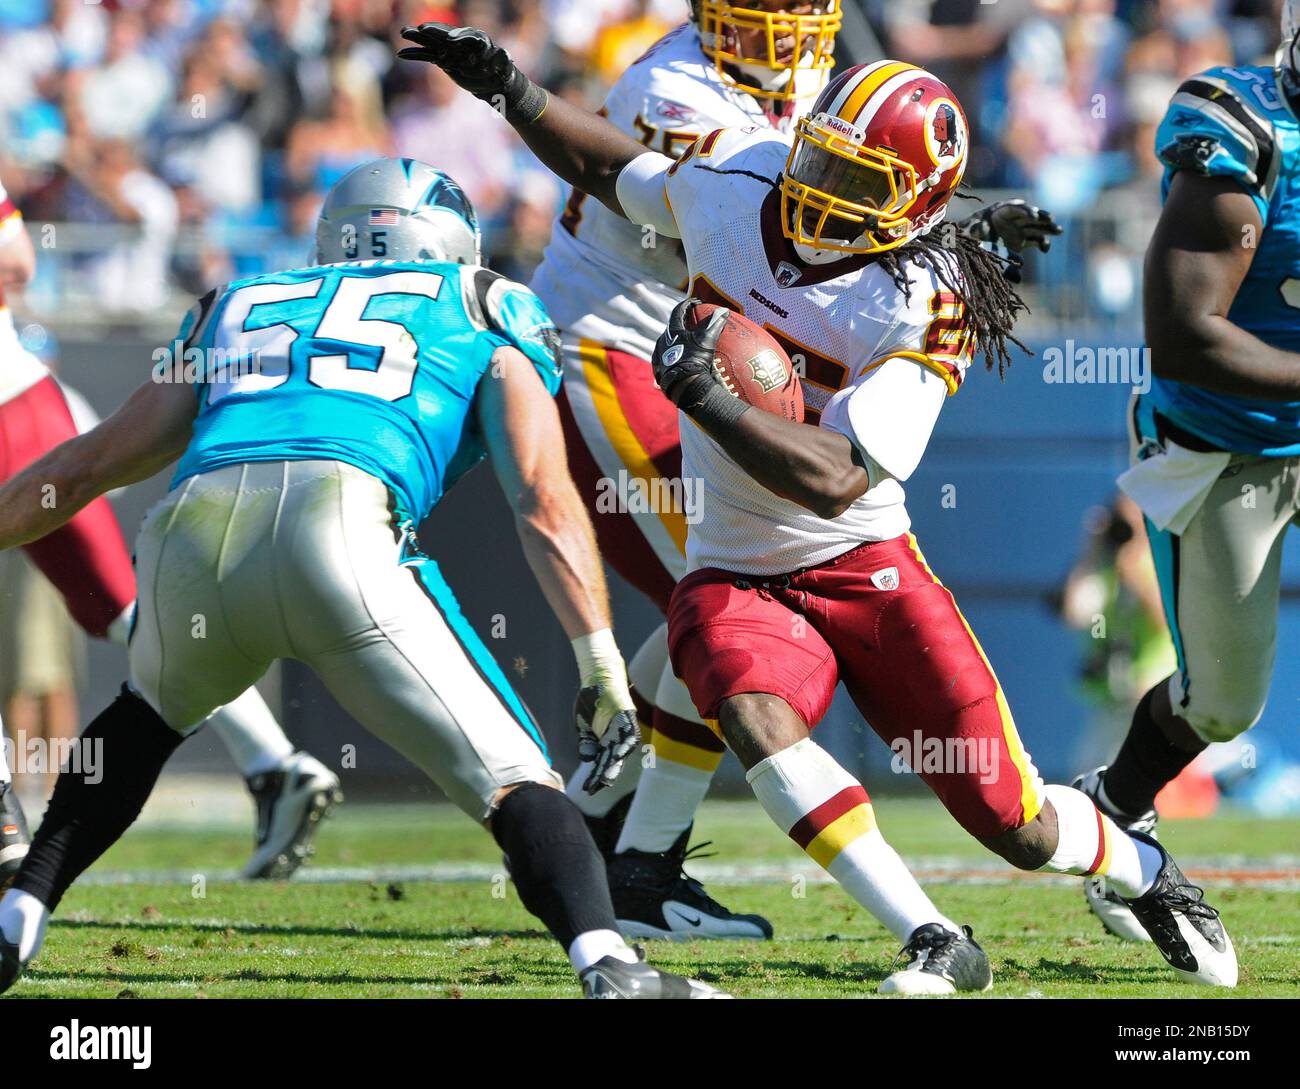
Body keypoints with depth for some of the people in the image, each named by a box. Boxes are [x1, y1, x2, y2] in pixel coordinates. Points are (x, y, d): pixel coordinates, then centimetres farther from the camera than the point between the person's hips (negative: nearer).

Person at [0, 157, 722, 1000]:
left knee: (151, 716, 35)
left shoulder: (242, 309, 36)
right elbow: (544, 498, 9)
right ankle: (608, 966, -21)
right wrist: (603, 664, 6)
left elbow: (82, 469, 40)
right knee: (512, 778, 3)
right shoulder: (485, 319, 26)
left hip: (190, 534, 4)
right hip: (337, 533, -4)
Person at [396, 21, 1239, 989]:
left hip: (865, 570, -3)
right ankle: (932, 942, -26)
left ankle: (1146, 870, 33)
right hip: (735, 578, 3)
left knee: (1014, 823, -3)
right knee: (756, 719, -33)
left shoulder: (921, 310, -21)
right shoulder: (734, 174, -6)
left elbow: (837, 482, -28)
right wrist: (506, 87, 9)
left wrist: (705, 395, -34)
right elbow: (611, 169, 17)